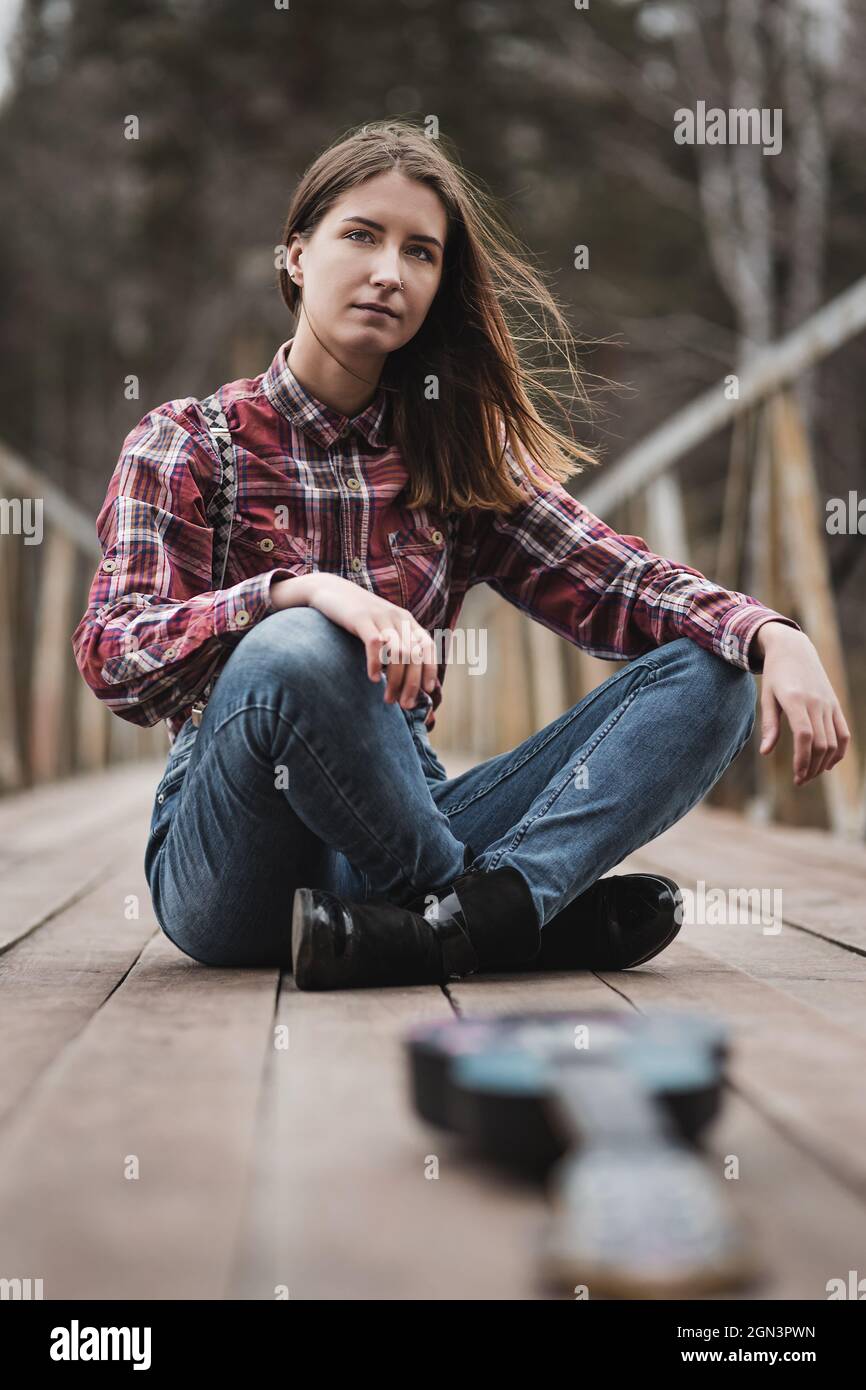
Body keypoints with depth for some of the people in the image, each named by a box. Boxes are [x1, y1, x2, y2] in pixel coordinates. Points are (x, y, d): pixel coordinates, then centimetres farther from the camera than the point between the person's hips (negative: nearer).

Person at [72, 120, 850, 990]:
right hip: (230, 875, -4)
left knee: (707, 676, -11)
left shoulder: (452, 455, 13)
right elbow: (109, 658, -13)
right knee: (296, 653, -37)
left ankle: (448, 924, -33)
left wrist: (775, 635, -15)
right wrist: (303, 591, -30)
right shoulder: (183, 445, 2)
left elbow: (617, 582, 4)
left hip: (399, 816, 5)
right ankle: (532, 912, -17)